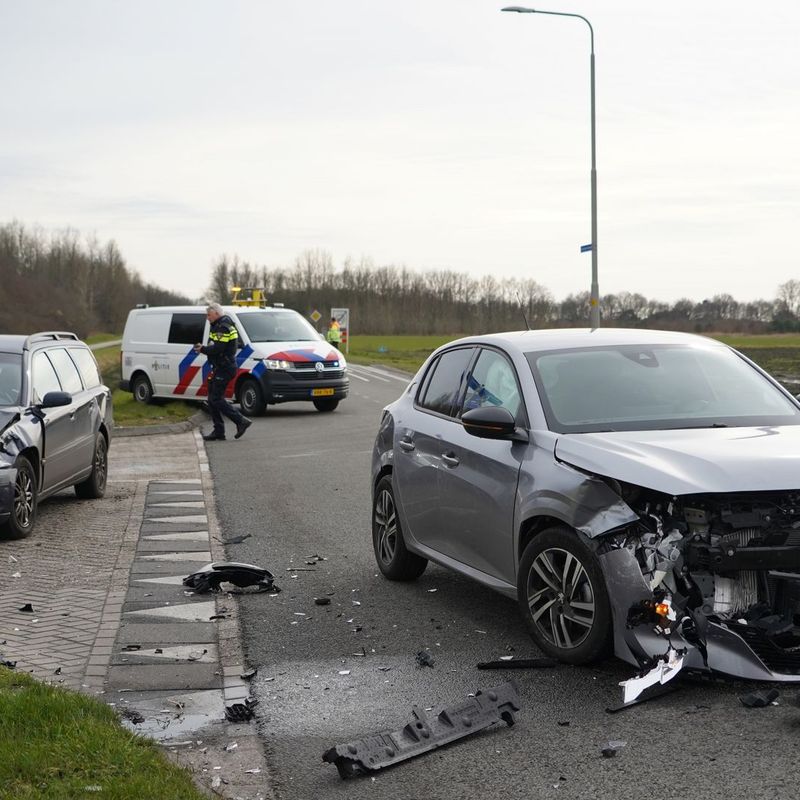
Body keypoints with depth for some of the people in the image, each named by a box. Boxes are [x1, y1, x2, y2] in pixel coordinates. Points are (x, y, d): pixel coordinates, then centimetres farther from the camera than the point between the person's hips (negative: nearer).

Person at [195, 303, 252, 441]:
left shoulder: (223, 328, -16)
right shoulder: (218, 326, 18)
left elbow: (217, 349, -24)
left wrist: (202, 349, -10)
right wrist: (203, 347, 2)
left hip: (224, 368, -11)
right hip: (220, 368, 11)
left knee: (216, 399, -12)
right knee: (212, 400, 11)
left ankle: (241, 421, -11)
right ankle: (218, 431, 14)